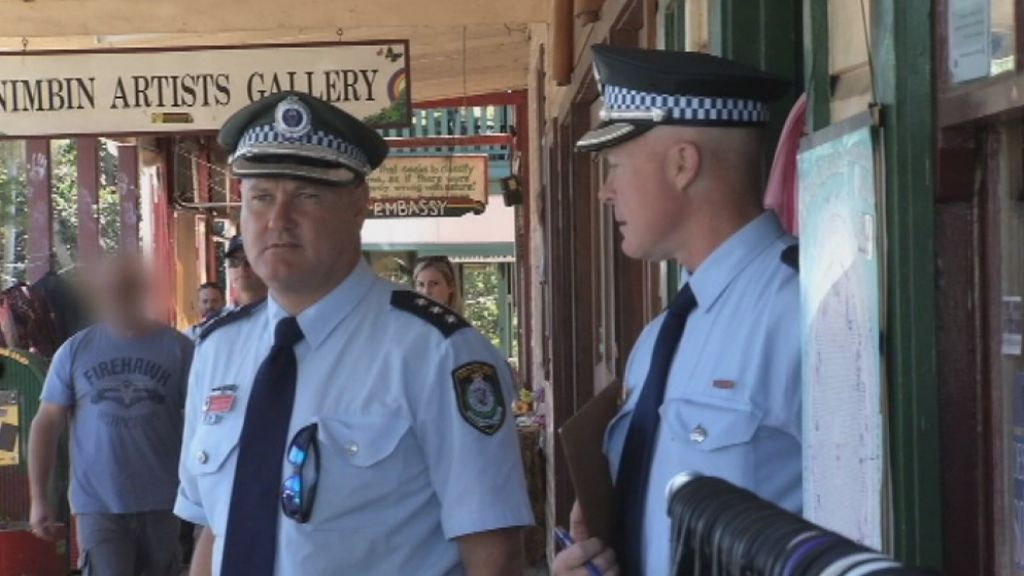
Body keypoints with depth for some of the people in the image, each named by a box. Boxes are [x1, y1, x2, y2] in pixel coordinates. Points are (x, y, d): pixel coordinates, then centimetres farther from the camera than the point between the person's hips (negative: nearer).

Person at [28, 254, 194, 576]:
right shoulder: (76, 350, 3)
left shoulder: (177, 348, 0)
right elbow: (47, 423, 5)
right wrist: (38, 498, 0)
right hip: (97, 504, -1)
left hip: (163, 502, 1)